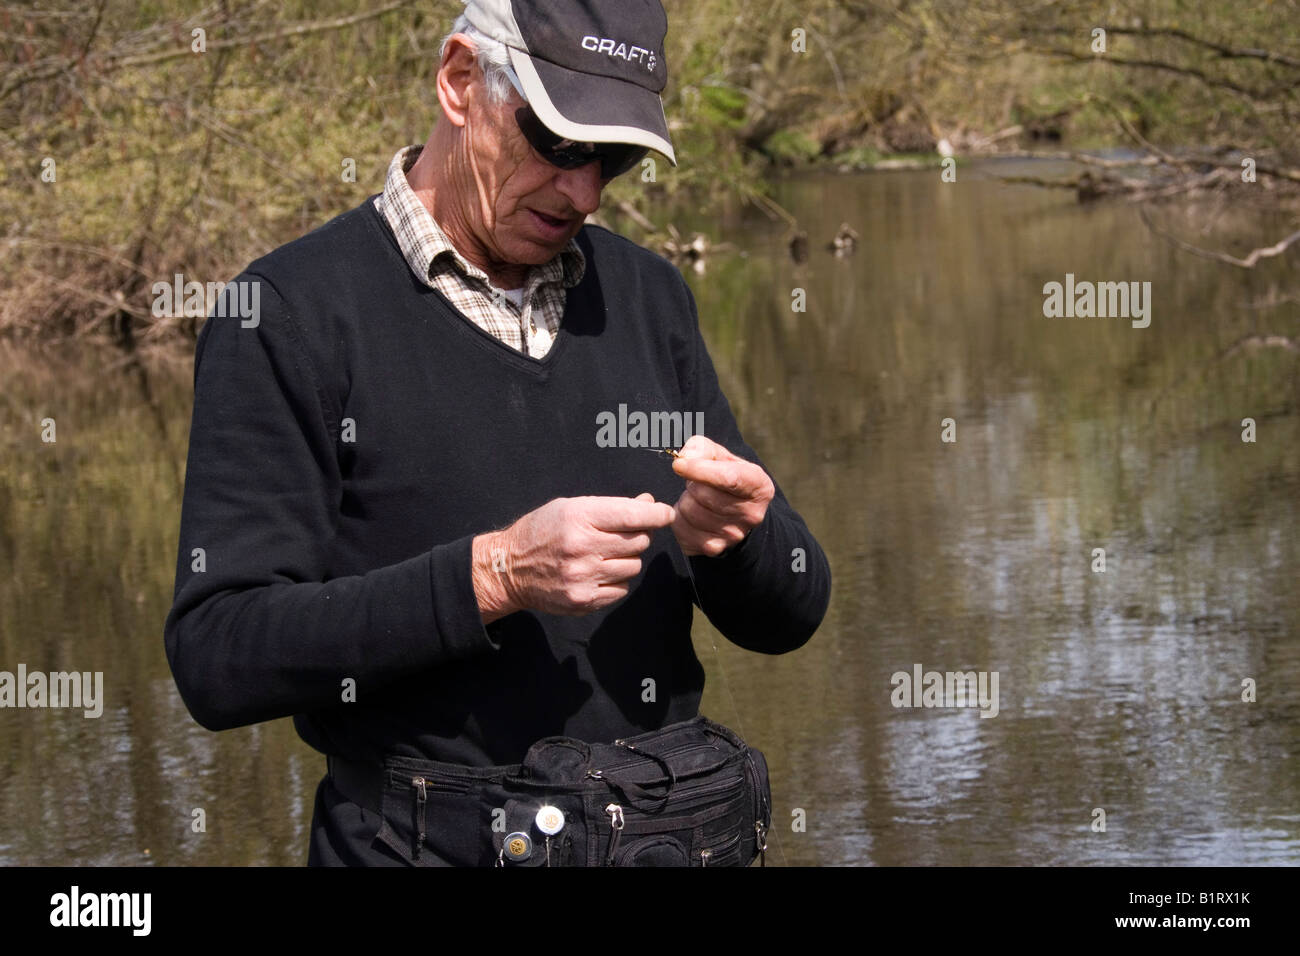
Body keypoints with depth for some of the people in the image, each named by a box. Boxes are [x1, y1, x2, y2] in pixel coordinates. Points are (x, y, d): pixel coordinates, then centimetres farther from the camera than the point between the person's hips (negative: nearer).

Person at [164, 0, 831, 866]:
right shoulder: (289, 313, -9)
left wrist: (747, 526, -12)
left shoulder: (647, 296, 8)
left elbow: (786, 619, 10)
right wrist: (492, 576, -25)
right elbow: (217, 656, -17)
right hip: (422, 843, -4)